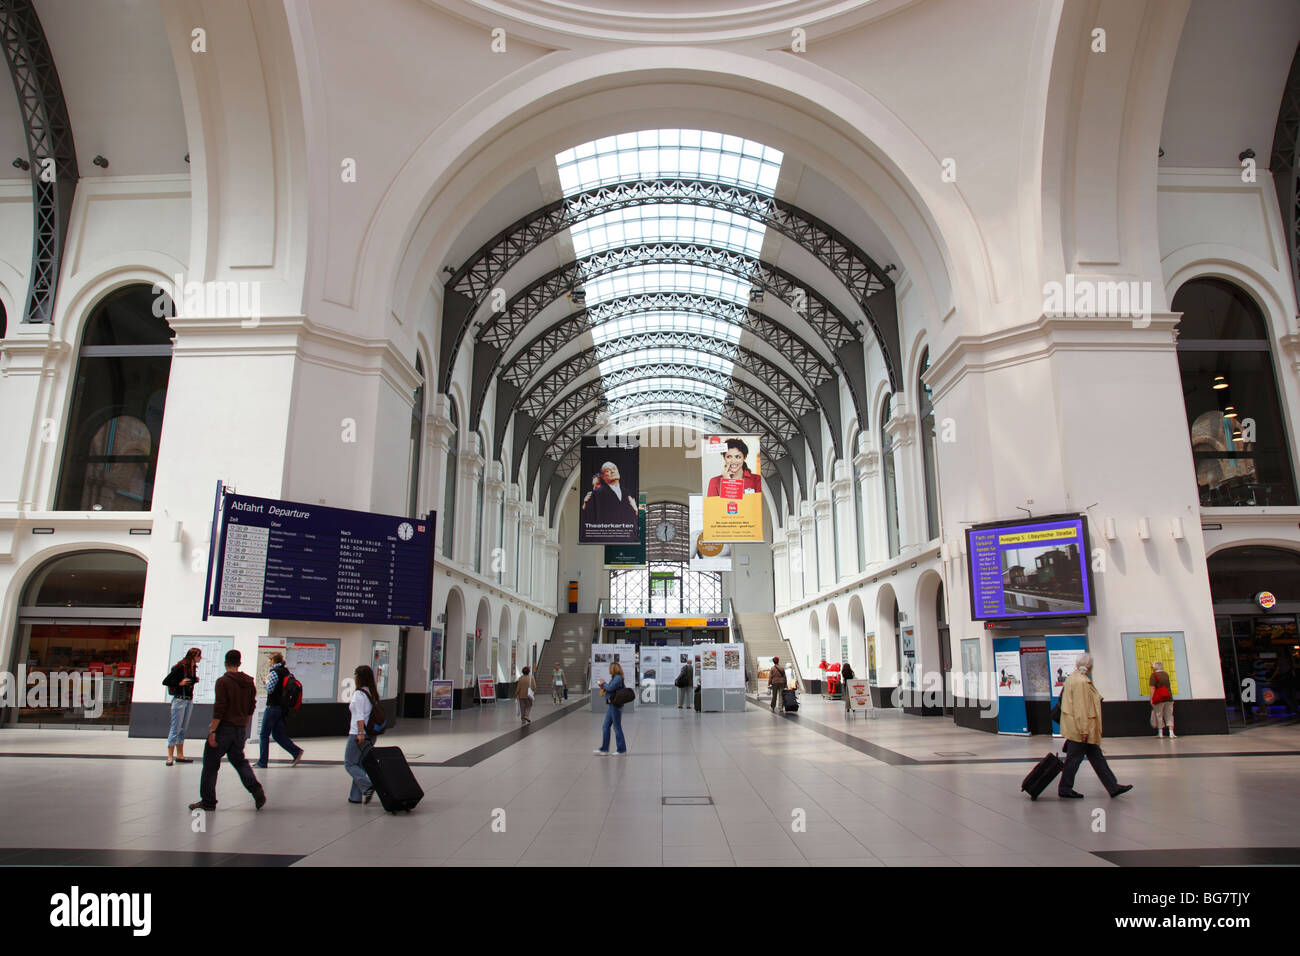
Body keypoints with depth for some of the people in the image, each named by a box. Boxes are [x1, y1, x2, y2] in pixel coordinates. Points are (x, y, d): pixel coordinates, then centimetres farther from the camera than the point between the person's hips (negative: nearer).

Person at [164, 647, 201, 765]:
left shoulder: (193, 668, 9)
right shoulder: (181, 667, -14)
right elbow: (166, 681, -13)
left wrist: (195, 680, 2)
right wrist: (179, 683, -21)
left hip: (189, 700, 8)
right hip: (180, 700, -8)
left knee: (183, 729, 12)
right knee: (175, 728, -4)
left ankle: (180, 755, 18)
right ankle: (170, 757, 2)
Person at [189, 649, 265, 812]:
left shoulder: (223, 681, -11)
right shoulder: (249, 682, 8)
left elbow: (219, 708, -17)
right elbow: (251, 708, 13)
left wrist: (212, 730, -14)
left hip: (224, 728, -6)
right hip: (240, 730, 6)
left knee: (210, 764, 7)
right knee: (239, 761, 16)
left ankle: (208, 801, 12)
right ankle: (257, 791, -1)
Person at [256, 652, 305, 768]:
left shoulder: (275, 672, -13)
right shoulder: (286, 671, 11)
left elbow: (270, 688, -19)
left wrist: (267, 681, 0)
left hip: (273, 706, -8)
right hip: (282, 707, 8)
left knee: (264, 735, 4)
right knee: (278, 734, 13)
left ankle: (262, 761, 9)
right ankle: (296, 751, 1)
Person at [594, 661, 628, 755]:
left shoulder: (618, 678, -15)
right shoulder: (614, 678, 14)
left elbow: (610, 688, -22)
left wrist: (603, 683, -5)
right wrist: (603, 687, 1)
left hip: (616, 706, -10)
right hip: (611, 706, 10)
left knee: (617, 728, -1)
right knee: (605, 727, 11)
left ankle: (622, 750, 9)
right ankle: (604, 749, 16)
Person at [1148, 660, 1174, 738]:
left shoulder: (1153, 675, -7)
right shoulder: (1166, 674, 10)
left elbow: (1152, 688, -14)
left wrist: (1151, 699, -10)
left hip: (1159, 698, -4)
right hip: (1169, 697, 4)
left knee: (1159, 715, 5)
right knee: (1169, 715, 7)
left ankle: (1160, 733, 7)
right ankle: (1171, 733, -1)